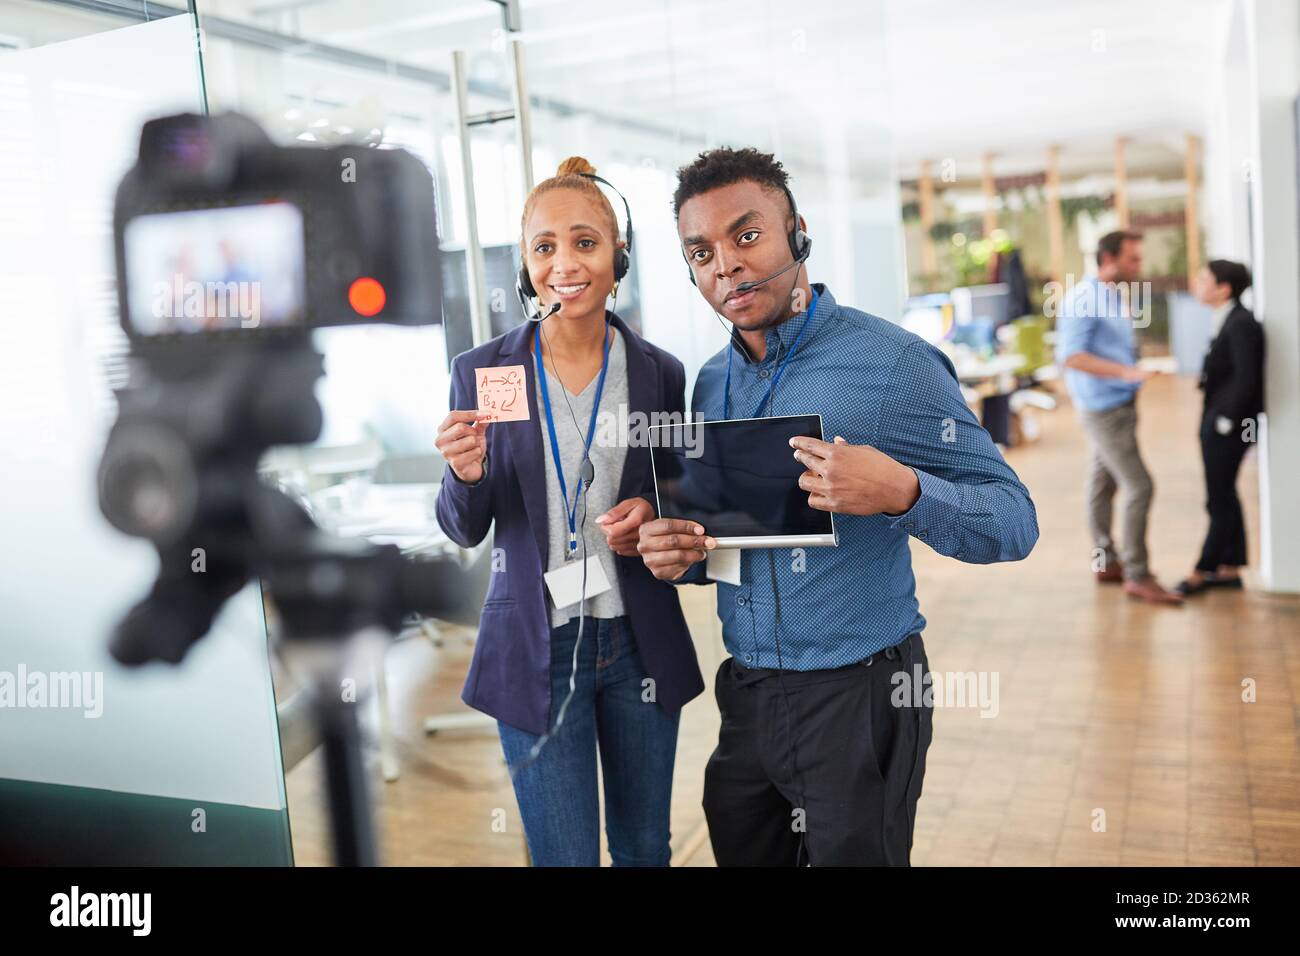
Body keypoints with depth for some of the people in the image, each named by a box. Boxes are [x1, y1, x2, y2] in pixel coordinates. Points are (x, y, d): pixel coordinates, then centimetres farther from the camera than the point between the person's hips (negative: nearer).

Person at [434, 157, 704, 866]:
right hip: (537, 648, -2)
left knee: (644, 848, 19)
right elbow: (464, 530, 0)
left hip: (640, 641, 2)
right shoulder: (482, 371, -5)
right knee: (565, 857, 9)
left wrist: (653, 514, -12)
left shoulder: (659, 373, -1)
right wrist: (466, 475, -22)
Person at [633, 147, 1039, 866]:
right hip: (745, 694, 6)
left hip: (858, 699, -6)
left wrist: (902, 493, -32)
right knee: (741, 854, 21)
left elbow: (1014, 521, -14)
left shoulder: (893, 362, -13)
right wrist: (679, 554, -6)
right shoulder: (711, 383, 6)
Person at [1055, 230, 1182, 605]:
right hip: (1104, 408, -9)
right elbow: (1071, 356, -24)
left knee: (1102, 483, 15)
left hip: (1120, 403, 9)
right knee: (1139, 487, -9)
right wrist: (1125, 372, -28)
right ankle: (1137, 576, -3)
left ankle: (1106, 562, 24)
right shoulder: (1084, 298, -16)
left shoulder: (1117, 294, 14)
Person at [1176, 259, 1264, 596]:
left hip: (1228, 426, -9)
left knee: (1220, 500, 2)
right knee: (1224, 497, 15)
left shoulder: (1241, 324, -18)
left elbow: (1246, 379, -23)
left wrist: (1225, 420, -17)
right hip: (1216, 423, 9)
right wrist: (1213, 420, 10)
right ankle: (1230, 569, 25)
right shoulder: (1227, 321, 9)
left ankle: (1203, 571, 12)